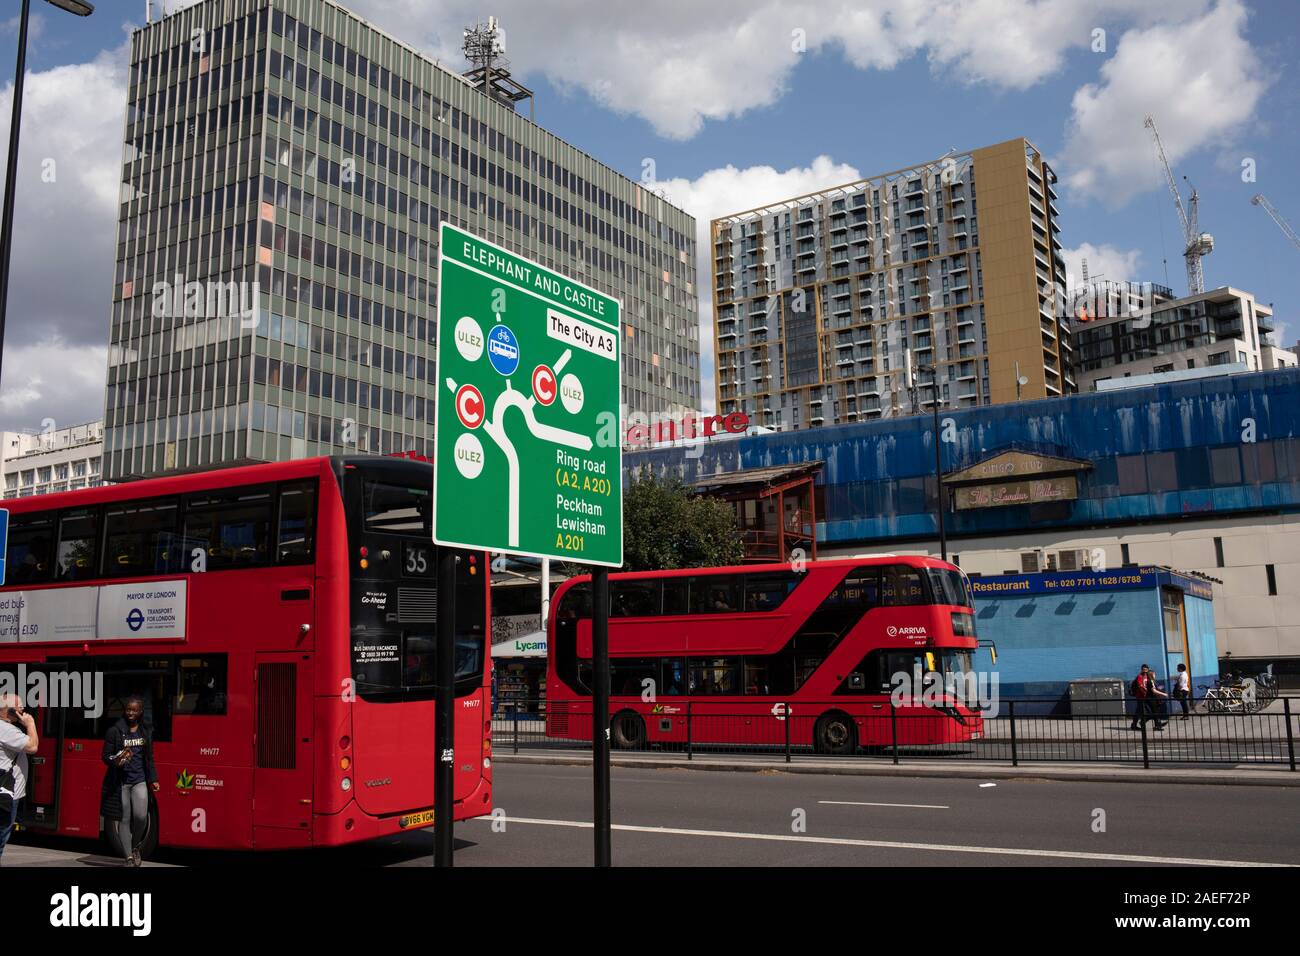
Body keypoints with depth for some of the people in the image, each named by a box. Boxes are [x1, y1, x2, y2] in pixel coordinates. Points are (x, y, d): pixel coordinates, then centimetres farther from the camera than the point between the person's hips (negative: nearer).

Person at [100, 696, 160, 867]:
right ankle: (128, 857, 11)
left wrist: (153, 779, 12)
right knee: (124, 819, 1)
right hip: (120, 781, -2)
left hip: (139, 780, 2)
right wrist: (116, 761, -22)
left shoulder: (145, 732, 10)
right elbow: (106, 756, -1)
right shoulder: (115, 731, -2)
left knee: (141, 816, -12)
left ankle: (135, 846, 16)